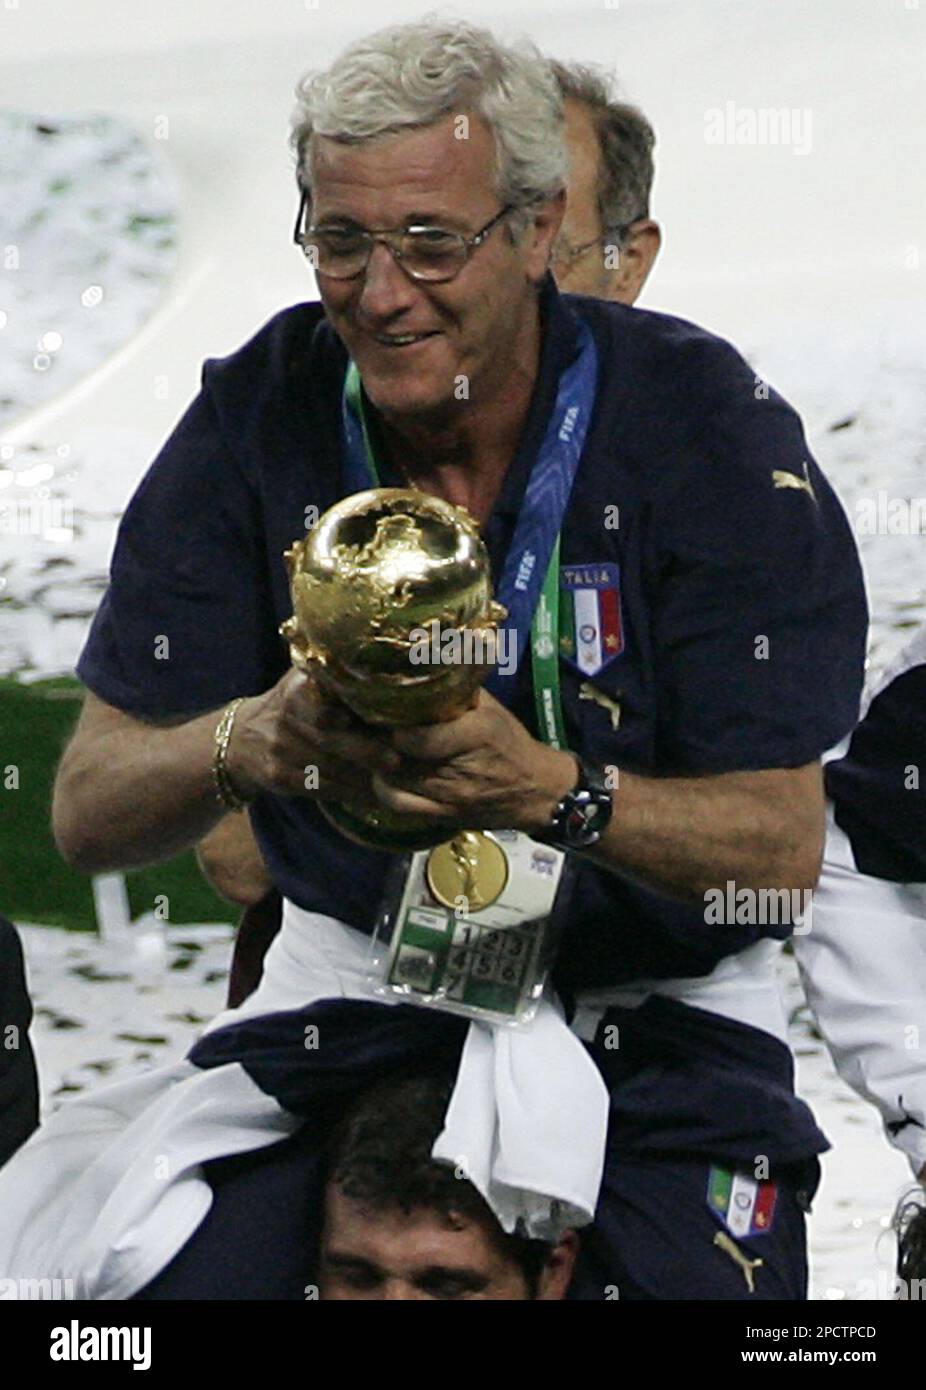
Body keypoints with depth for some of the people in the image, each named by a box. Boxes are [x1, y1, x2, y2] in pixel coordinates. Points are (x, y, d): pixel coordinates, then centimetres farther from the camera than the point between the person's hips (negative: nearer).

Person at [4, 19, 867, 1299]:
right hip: (347, 986, 2)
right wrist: (243, 747, -29)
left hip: (655, 1015, -1)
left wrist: (549, 791, -32)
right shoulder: (260, 414, -4)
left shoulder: (703, 420, -11)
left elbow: (781, 852, -13)